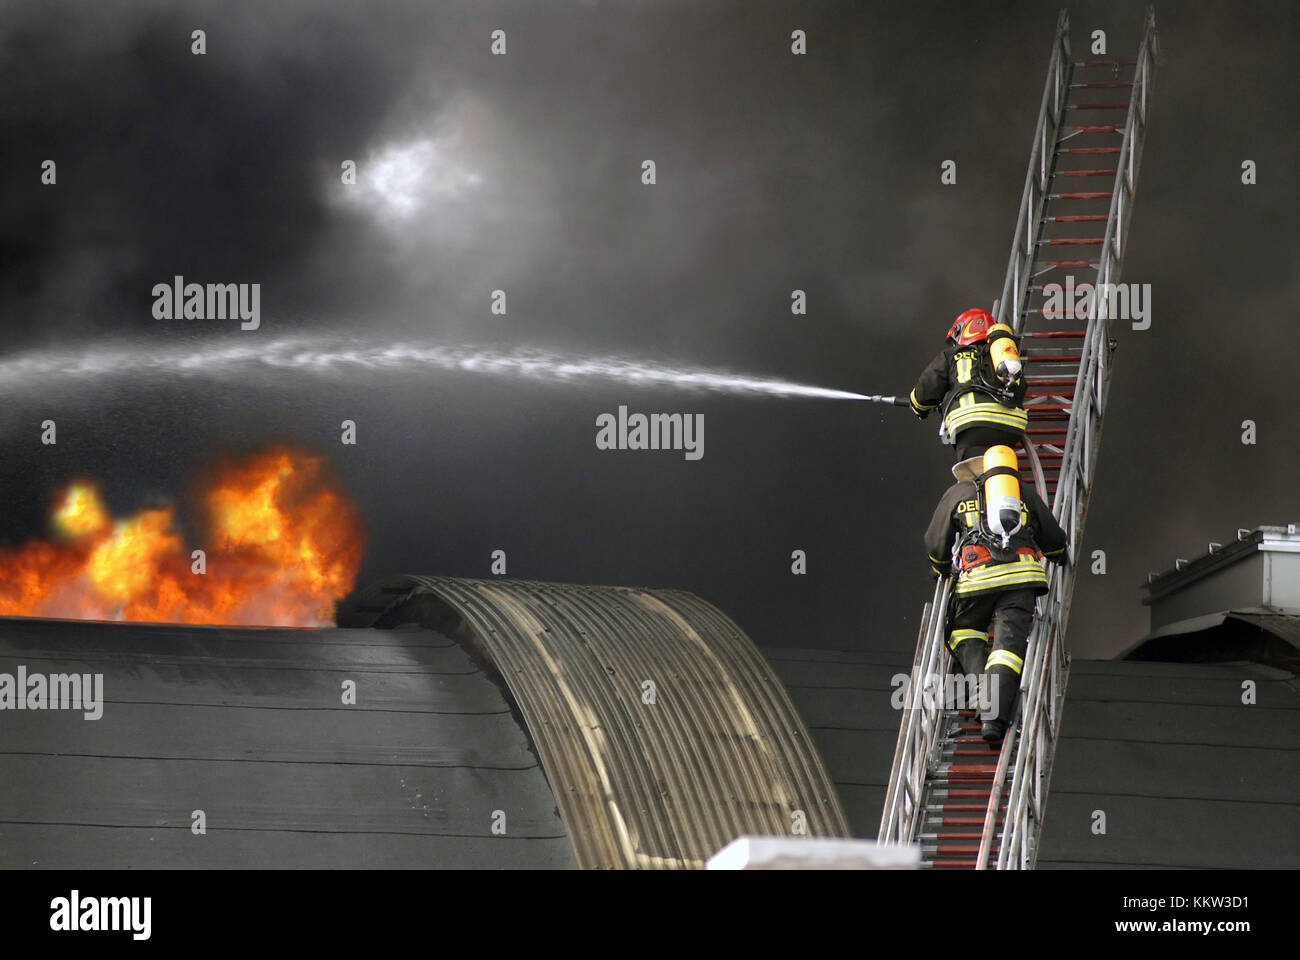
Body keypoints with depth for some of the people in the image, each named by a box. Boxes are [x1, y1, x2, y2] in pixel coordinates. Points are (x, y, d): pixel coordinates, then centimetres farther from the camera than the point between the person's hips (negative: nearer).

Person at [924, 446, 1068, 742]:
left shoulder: (958, 493, 21)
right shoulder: (1025, 495, 26)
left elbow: (936, 545, 23)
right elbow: (1054, 539, 33)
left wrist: (941, 569, 44)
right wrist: (1059, 556, 56)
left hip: (976, 576, -1)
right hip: (1021, 573, 1)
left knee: (964, 631, 19)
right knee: (1010, 641, -5)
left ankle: (985, 689, -5)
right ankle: (996, 716, -23)